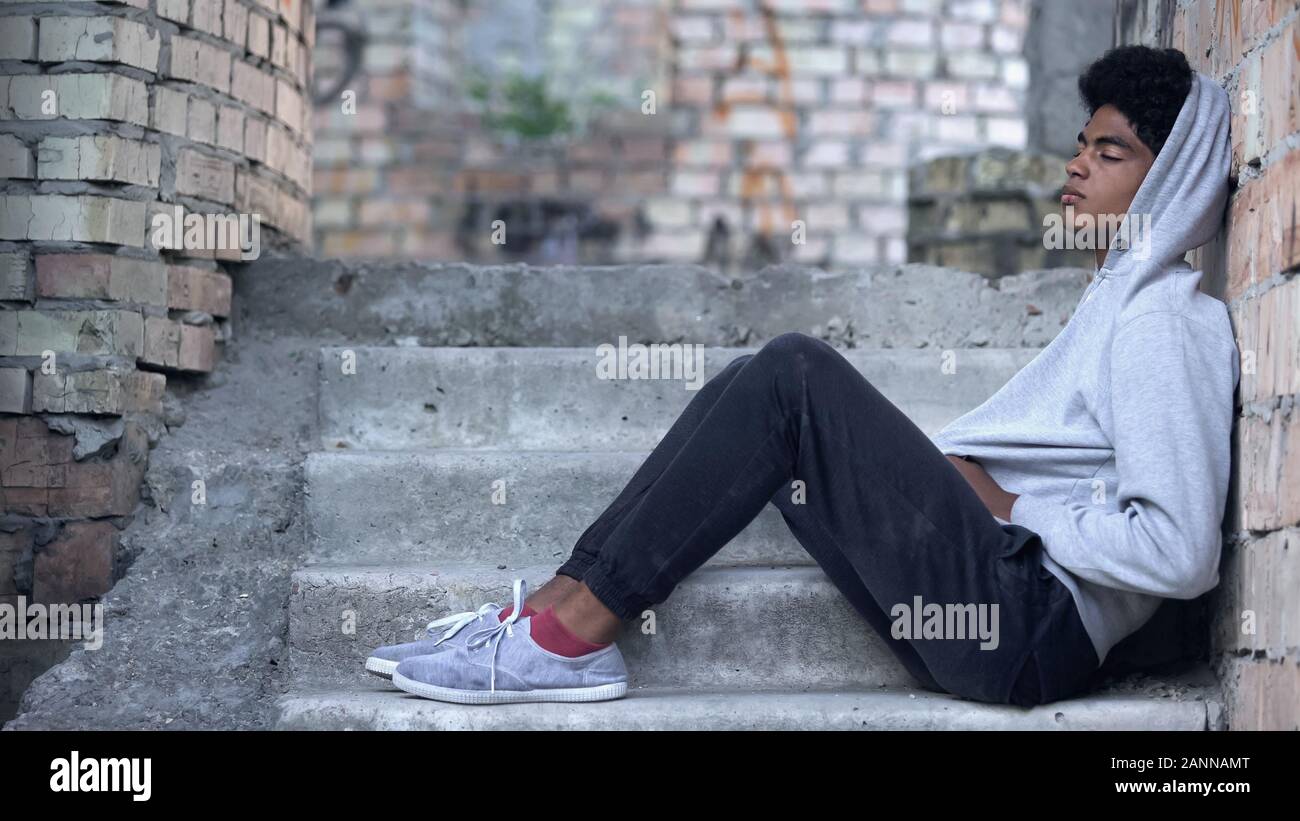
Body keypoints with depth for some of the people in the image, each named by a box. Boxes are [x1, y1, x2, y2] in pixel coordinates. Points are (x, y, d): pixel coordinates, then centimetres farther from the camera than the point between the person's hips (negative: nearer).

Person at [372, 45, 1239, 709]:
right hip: (991, 615, 10)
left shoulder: (1168, 321, -9)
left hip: (1034, 625, -10)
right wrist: (966, 480, 7)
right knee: (762, 388, 3)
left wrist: (1012, 509, -10)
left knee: (796, 374, -18)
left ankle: (575, 633, -18)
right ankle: (559, 608, -6)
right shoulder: (1120, 303, 23)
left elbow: (1180, 553, -20)